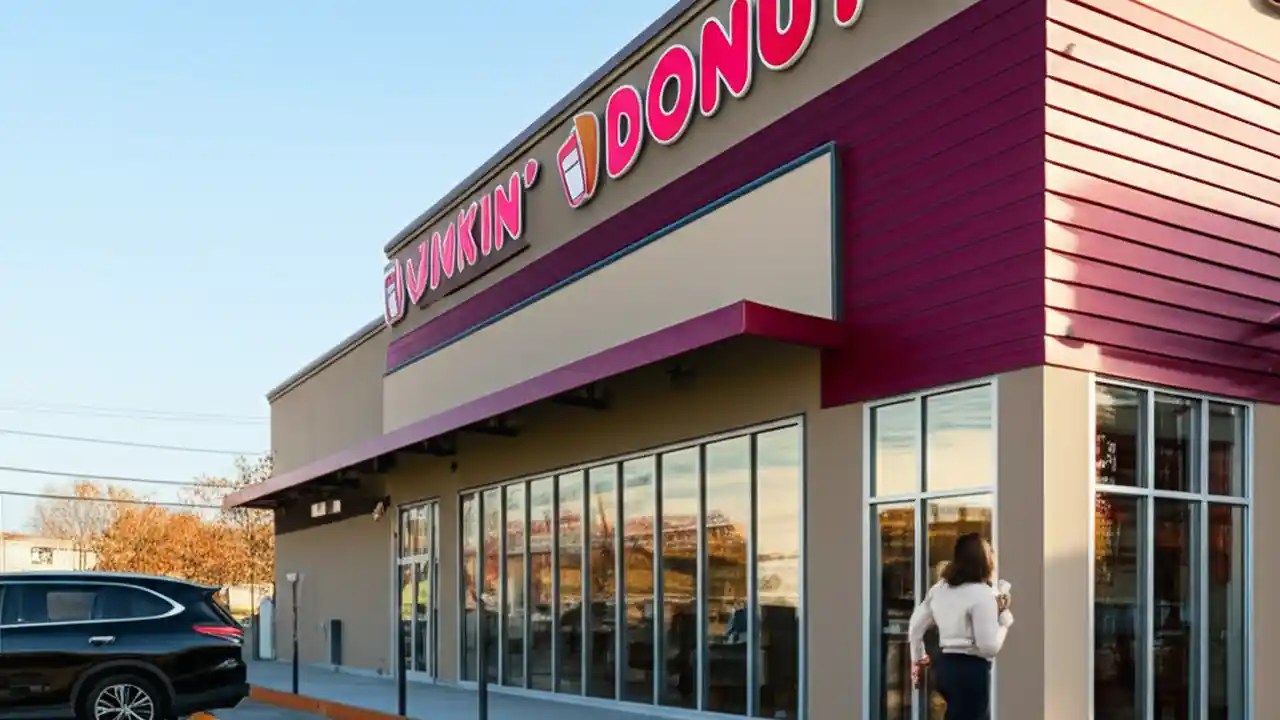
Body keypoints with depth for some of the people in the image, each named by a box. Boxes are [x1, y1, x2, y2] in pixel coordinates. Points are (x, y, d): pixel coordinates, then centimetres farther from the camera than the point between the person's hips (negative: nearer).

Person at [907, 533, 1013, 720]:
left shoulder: (940, 589, 7)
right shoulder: (982, 594, -16)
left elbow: (916, 626, 13)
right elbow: (990, 647, -18)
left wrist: (918, 659, 26)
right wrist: (1004, 617, -6)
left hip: (946, 666, 8)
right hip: (971, 670, -8)